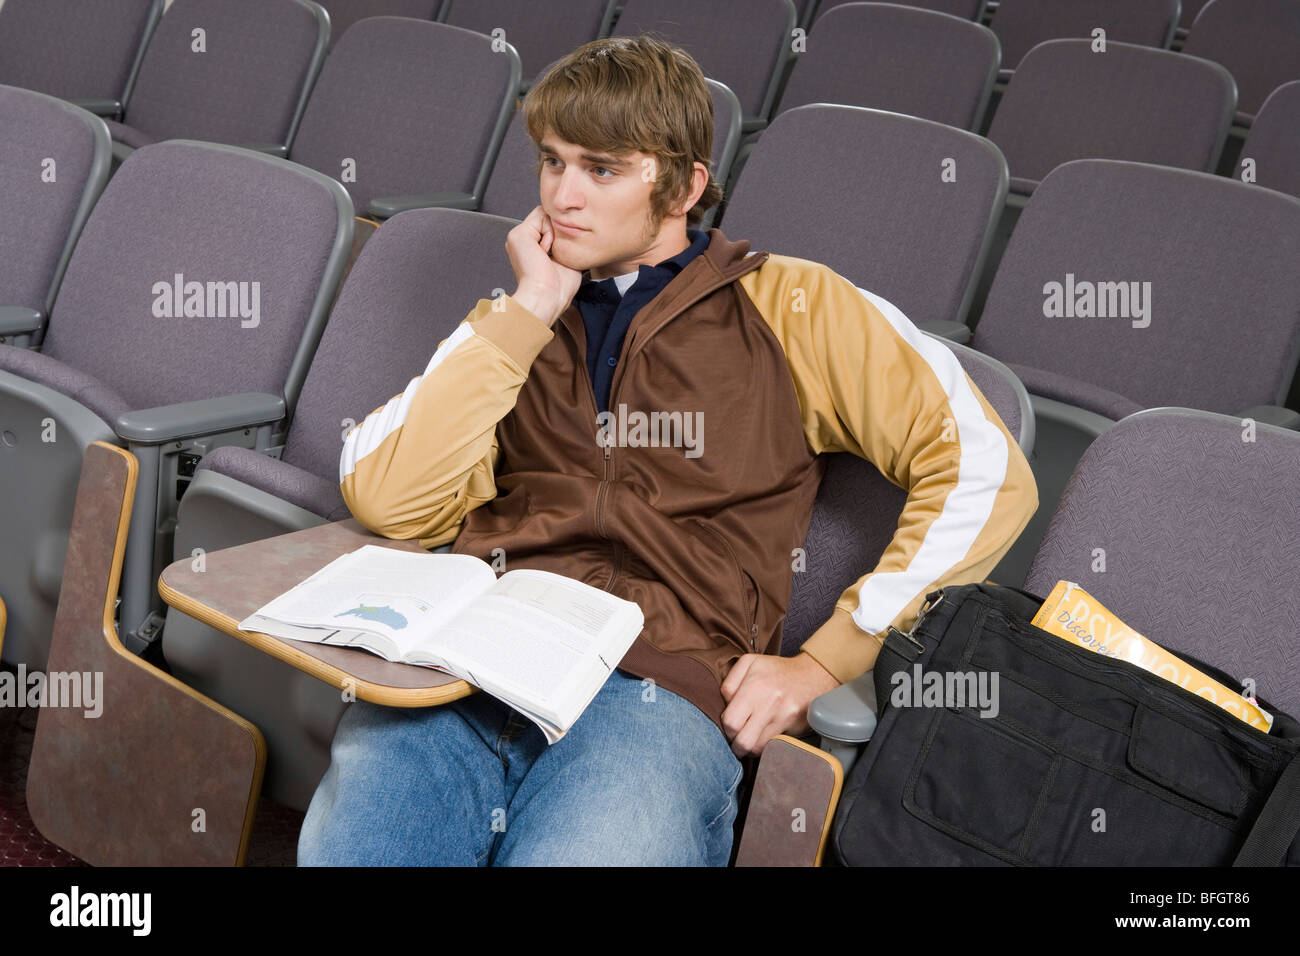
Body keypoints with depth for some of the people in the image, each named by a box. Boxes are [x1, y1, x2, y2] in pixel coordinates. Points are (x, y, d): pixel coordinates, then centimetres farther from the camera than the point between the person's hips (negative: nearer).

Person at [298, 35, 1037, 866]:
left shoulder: (787, 309, 11)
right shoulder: (511, 326, 23)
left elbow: (990, 472, 3)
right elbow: (385, 500, 7)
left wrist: (823, 664, -2)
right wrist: (528, 312, 4)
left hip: (659, 686, -2)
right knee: (342, 848, -26)